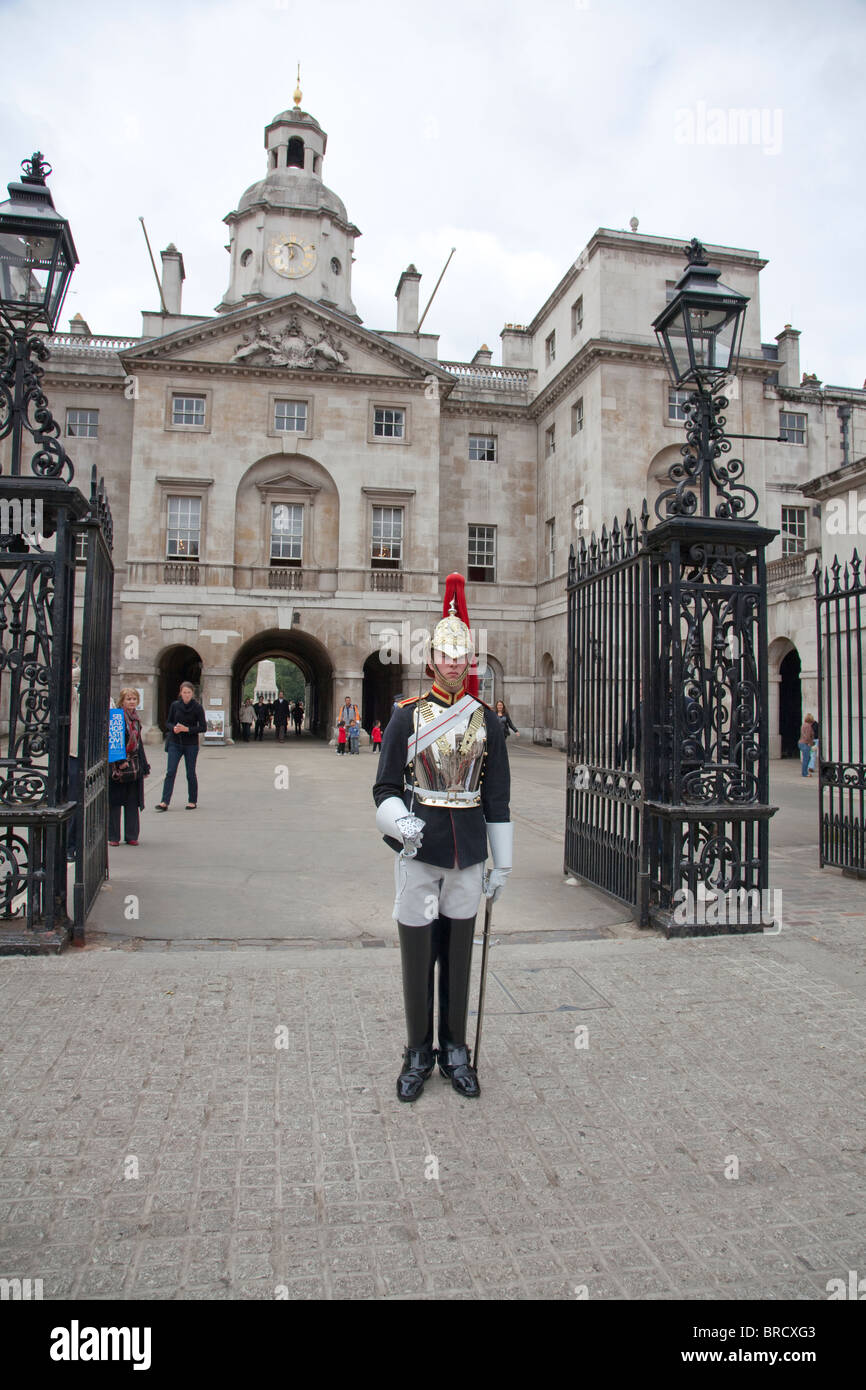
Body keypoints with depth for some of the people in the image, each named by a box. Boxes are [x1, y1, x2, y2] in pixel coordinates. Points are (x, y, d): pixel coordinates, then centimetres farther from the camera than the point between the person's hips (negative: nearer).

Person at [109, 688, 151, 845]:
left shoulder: (136, 718, 14)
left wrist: (144, 765, 18)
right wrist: (120, 762, -20)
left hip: (134, 764, 6)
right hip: (117, 765, -6)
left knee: (132, 801, 7)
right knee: (115, 802, 1)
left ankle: (131, 835, 14)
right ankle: (113, 836, 9)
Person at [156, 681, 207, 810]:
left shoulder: (197, 707, -5)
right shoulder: (175, 705, 3)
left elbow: (203, 727, -5)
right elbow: (168, 722, 9)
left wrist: (187, 729, -17)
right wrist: (173, 728, -13)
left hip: (191, 745, -2)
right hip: (175, 743, 2)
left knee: (190, 774, 5)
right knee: (170, 772, -6)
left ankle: (192, 801, 18)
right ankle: (164, 802, -8)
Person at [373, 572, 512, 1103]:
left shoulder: (487, 721, 5)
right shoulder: (408, 716, -1)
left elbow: (498, 798, 8)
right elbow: (386, 789, 0)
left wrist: (502, 862, 7)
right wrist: (400, 825, -21)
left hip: (468, 854, 2)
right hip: (418, 850, -1)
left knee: (458, 952, 11)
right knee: (418, 951, 7)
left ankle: (455, 1050, 28)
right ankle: (419, 1053, 24)